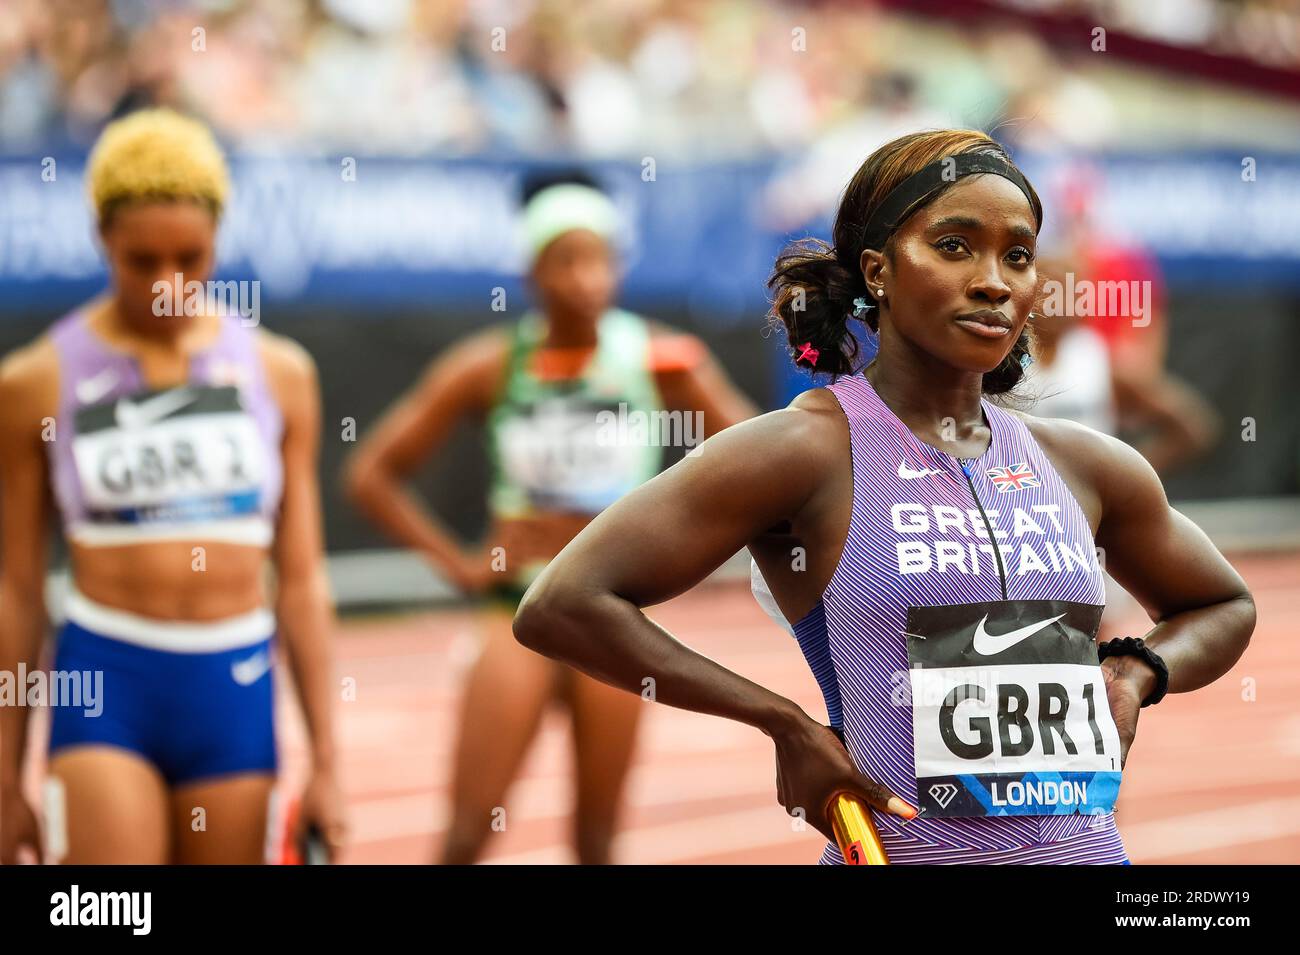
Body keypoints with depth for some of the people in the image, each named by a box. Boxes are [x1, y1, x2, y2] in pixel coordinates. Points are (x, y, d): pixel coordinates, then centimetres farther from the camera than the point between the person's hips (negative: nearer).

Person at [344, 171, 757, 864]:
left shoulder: (661, 360, -3)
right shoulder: (490, 366, -3)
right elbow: (372, 473, 2)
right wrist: (455, 564, -3)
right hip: (519, 606, 0)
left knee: (596, 840, 5)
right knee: (468, 836, -7)